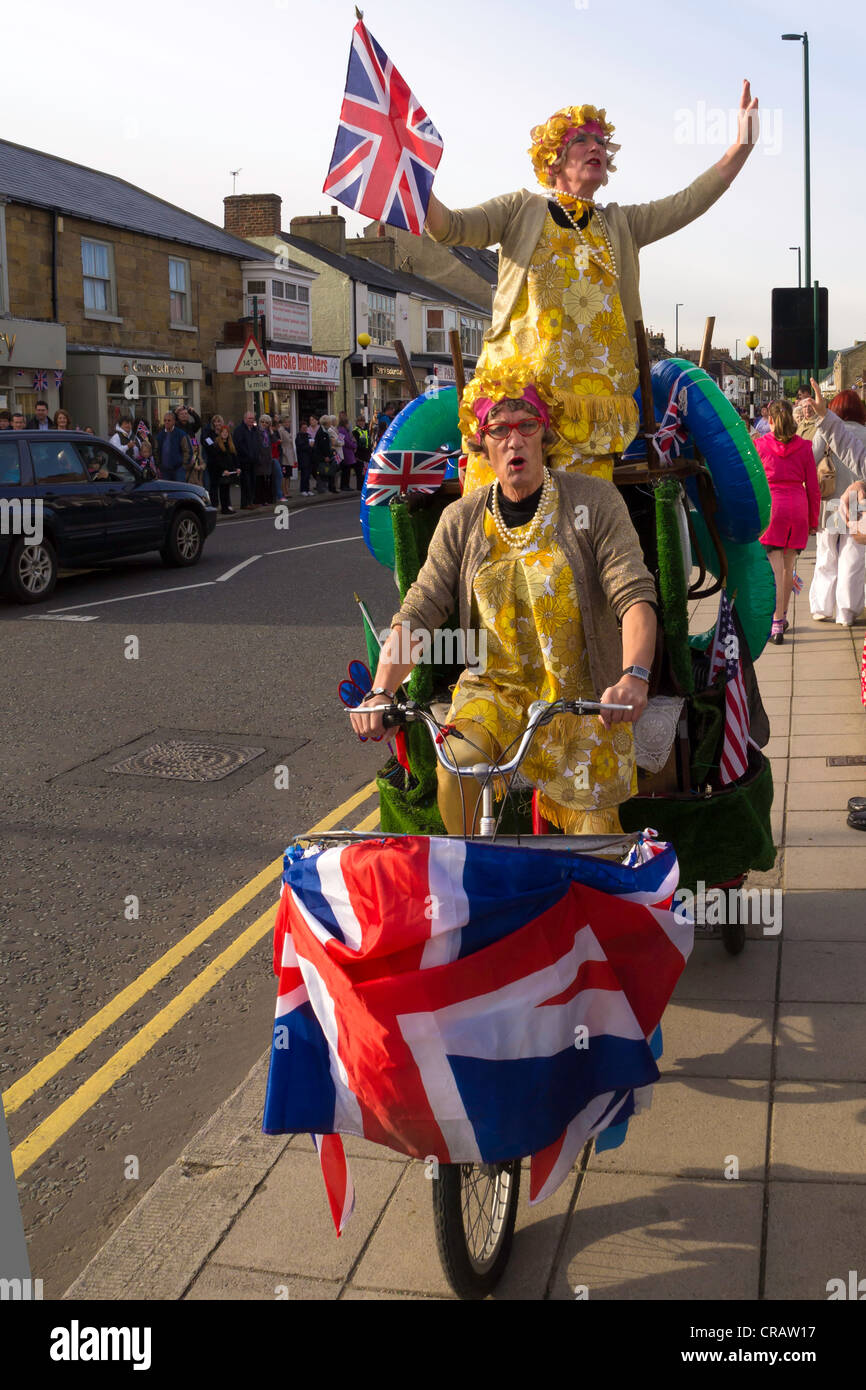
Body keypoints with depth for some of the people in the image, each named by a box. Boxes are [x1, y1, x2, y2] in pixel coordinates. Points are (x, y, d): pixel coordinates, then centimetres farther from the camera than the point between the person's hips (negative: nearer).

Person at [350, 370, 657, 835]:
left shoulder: (594, 500, -5)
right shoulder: (461, 519, 3)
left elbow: (634, 594, -16)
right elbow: (418, 612, -3)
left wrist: (634, 676, -35)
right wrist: (380, 691, -19)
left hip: (582, 700, -1)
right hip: (492, 690, 1)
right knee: (455, 760, -30)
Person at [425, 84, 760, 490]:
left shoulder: (619, 224, 22)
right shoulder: (523, 210, 13)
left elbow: (690, 202, 13)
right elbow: (450, 227, 0)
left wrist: (743, 144, 6)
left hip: (592, 394, 3)